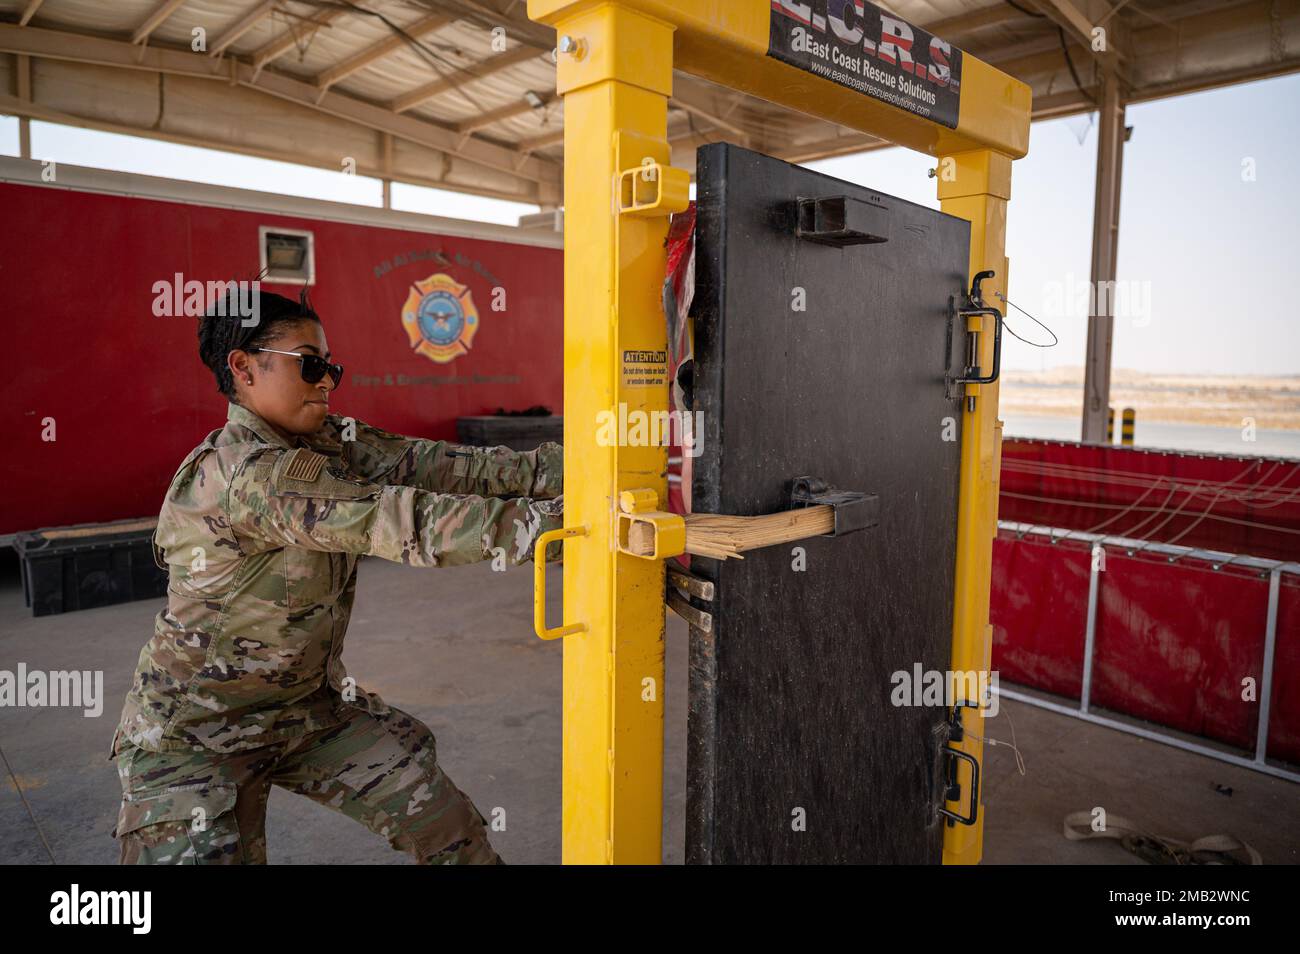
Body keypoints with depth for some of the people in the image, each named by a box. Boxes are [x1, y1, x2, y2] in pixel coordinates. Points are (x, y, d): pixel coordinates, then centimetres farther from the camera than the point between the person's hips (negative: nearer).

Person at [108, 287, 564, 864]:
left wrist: (561, 465, -28)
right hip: (195, 732, -7)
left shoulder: (328, 441, -4)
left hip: (308, 702, 7)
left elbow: (428, 464, -17)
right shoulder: (244, 471, -29)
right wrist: (543, 522, -42)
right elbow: (392, 521, -37)